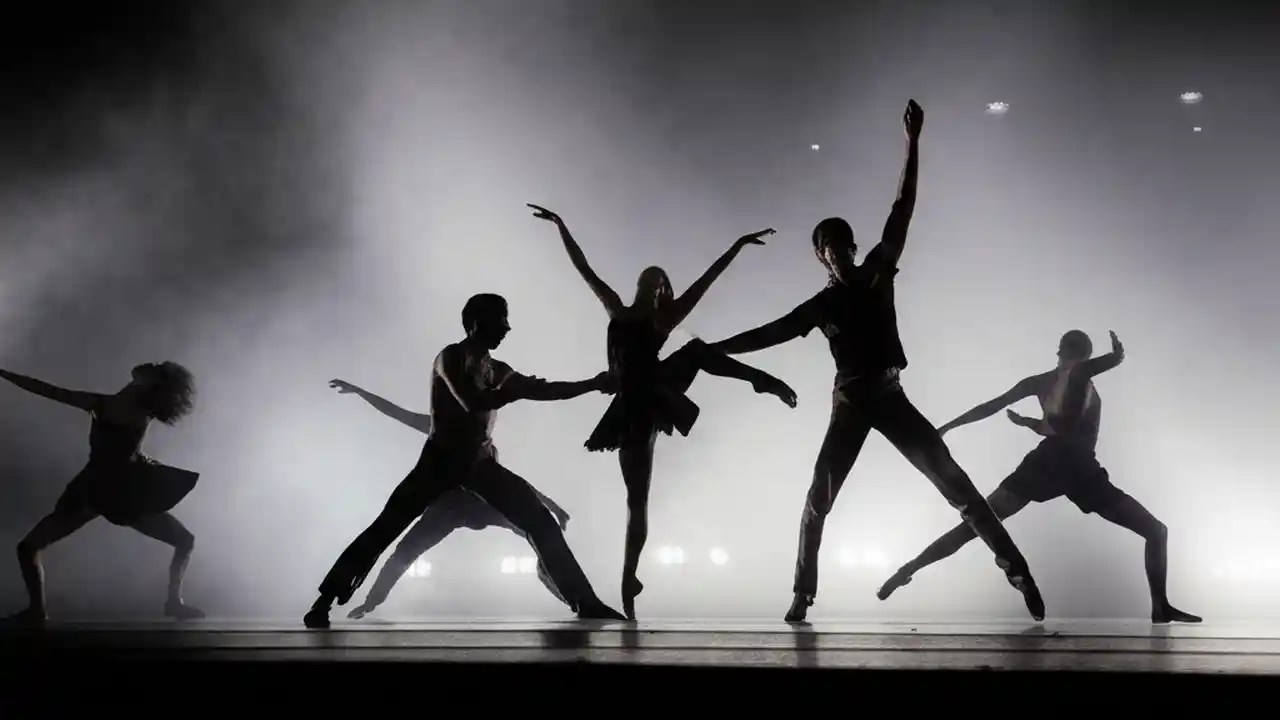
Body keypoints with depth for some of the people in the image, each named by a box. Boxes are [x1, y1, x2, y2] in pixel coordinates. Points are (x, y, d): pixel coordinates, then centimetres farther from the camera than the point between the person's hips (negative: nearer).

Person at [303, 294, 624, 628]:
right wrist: (518, 389, -13)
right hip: (443, 459, -5)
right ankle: (324, 603, -8)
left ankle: (585, 603, -2)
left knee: (541, 521, -4)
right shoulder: (451, 357, -5)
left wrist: (594, 384, 17)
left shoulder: (497, 370, 14)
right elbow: (472, 402, -20)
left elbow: (543, 391, 19)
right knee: (387, 526, -12)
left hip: (481, 462, 5)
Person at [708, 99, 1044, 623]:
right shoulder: (820, 306, 6)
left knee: (952, 480, -7)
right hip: (850, 404, 0)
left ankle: (1015, 565, -9)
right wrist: (711, 349, 2)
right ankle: (802, 594, -1)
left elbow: (902, 212, 1)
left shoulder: (878, 271, 6)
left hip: (890, 397, 0)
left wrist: (913, 143, -4)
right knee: (819, 497, -8)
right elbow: (769, 333, 7)